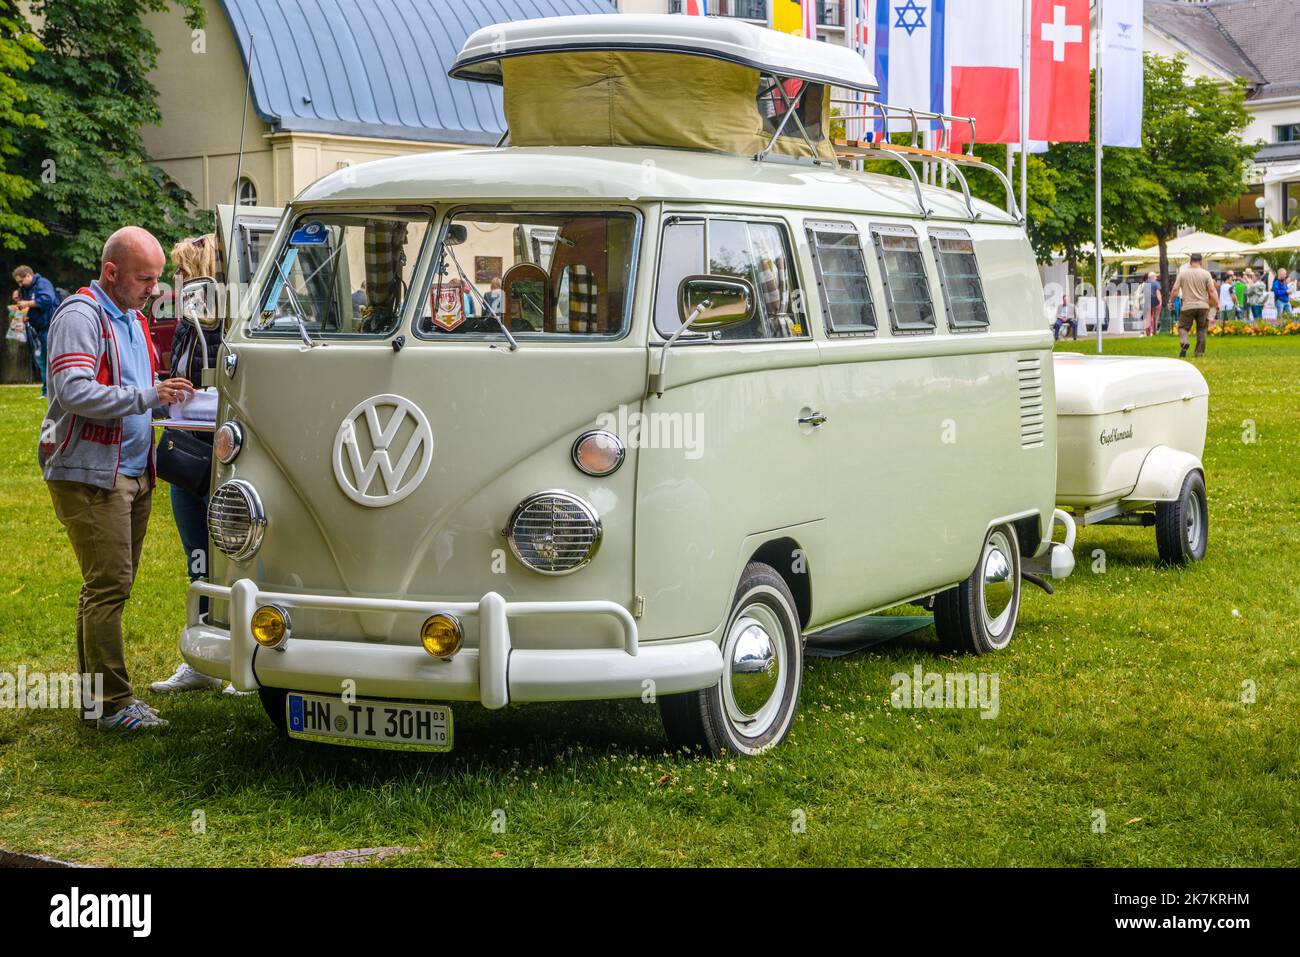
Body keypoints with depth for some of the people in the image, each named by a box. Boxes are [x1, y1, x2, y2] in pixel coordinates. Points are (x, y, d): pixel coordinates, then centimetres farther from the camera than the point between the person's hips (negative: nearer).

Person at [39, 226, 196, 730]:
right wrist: (148, 396, -24)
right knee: (109, 585, -10)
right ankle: (111, 703, -6)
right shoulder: (80, 316, -12)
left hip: (133, 472, 9)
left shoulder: (133, 320, 18)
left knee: (109, 586, 13)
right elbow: (74, 392, -23)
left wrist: (168, 394, 10)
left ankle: (95, 693, 20)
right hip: (90, 474, -9)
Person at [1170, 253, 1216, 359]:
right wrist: (1217, 303, 4)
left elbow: (1175, 290, 0)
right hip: (1203, 306, 1)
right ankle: (1199, 352, 13)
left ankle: (1183, 343, -21)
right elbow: (1212, 291, -5)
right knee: (1201, 330, 13)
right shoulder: (1206, 274, -2)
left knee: (1183, 327, 8)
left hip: (1188, 306, -1)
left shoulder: (1183, 273, -1)